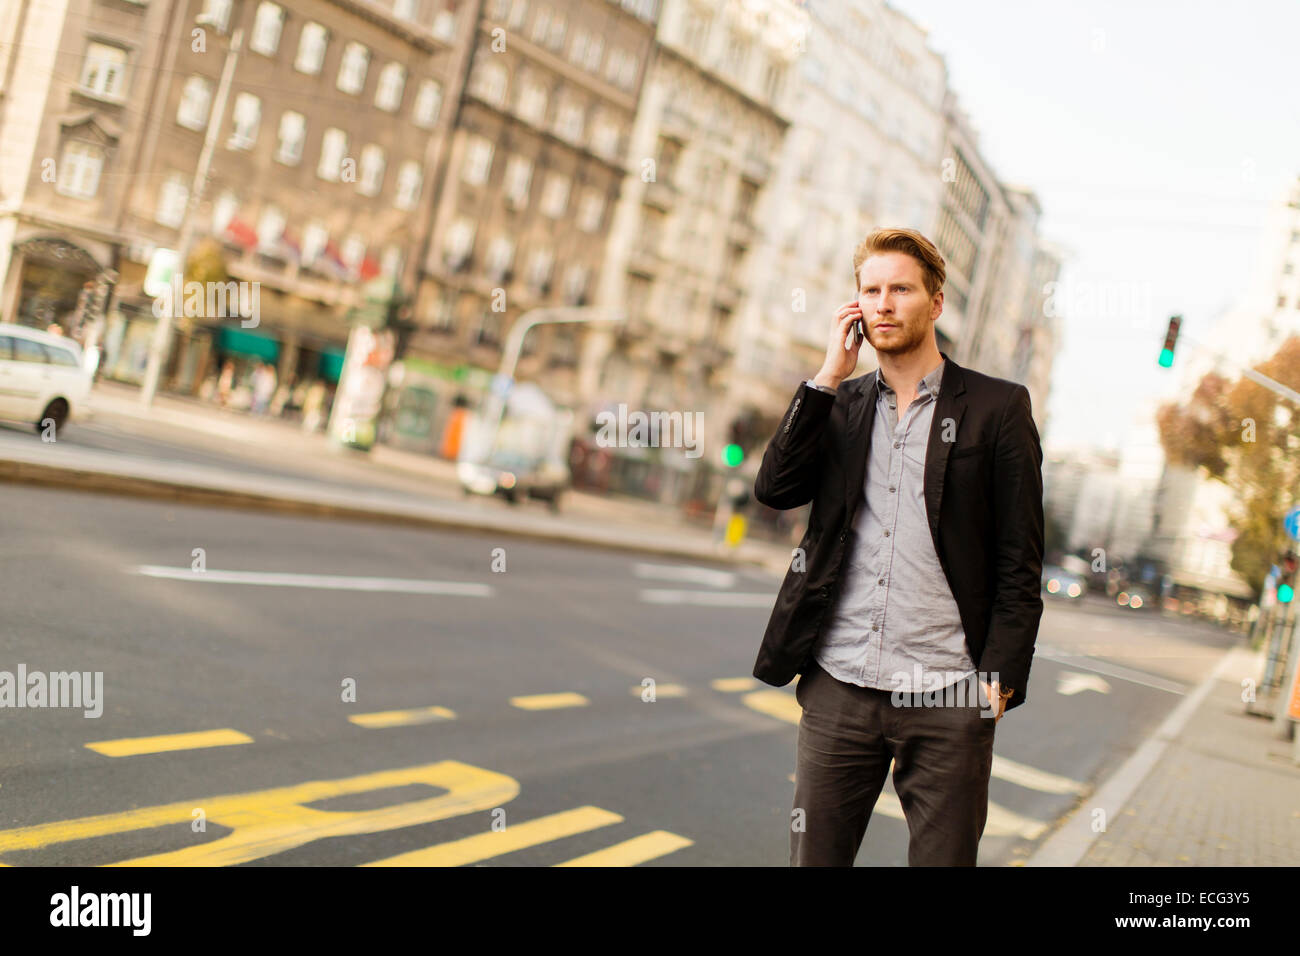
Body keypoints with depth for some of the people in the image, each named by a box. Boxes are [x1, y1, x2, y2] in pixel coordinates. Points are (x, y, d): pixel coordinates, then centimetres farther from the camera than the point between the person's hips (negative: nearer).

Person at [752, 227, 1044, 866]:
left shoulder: (997, 407, 2)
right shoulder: (837, 404, 13)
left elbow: (1020, 561, 0)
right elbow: (774, 489, -3)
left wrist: (998, 677, -8)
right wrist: (829, 376, -4)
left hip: (947, 699, -2)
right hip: (838, 688, 3)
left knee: (943, 857, 6)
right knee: (814, 858, 9)